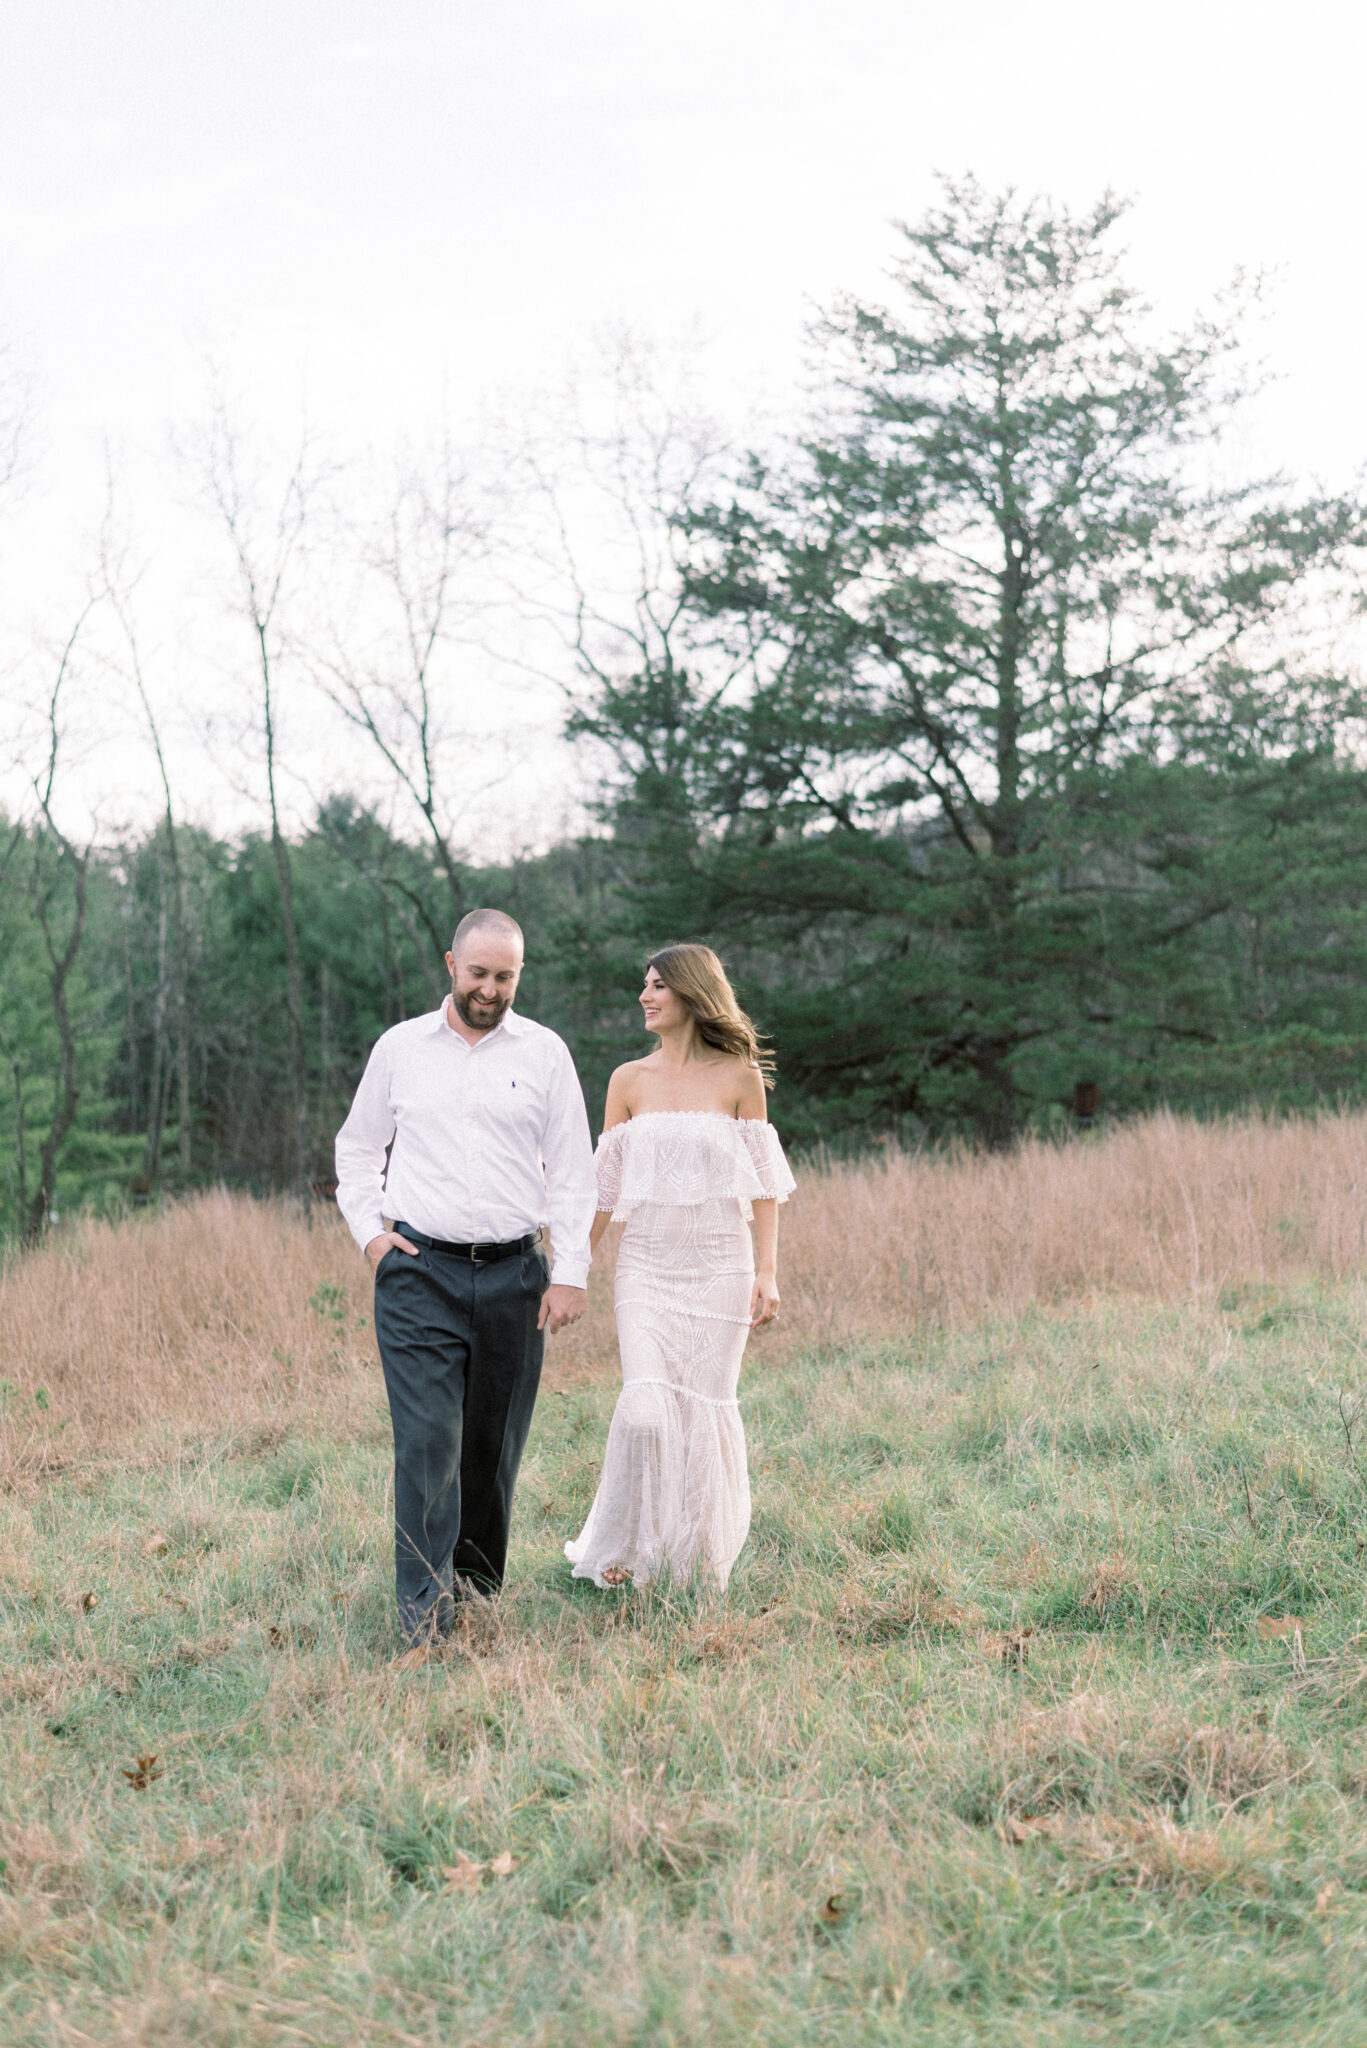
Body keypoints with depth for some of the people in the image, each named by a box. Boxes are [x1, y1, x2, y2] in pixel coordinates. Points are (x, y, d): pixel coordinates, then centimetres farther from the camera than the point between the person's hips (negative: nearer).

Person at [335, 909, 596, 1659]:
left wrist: (571, 1274, -1)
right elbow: (357, 1149, 17)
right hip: (419, 1272, -1)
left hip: (513, 1273, 1)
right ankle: (425, 1618, -9)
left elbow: (571, 1172, 5)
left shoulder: (544, 1053, 5)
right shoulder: (400, 1048, 7)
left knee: (494, 1446, 7)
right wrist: (369, 1230, 3)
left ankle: (480, 1593, 23)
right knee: (428, 1441, -10)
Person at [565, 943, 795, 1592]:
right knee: (644, 1407, -13)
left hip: (719, 1264, -1)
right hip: (647, 1263, 1)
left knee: (705, 1411, 0)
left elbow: (763, 1182, 2)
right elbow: (605, 1186, 9)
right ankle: (616, 1550, 5)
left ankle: (702, 1560, 16)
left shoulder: (739, 1076, 2)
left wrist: (767, 1271, -5)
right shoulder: (629, 1080, 7)